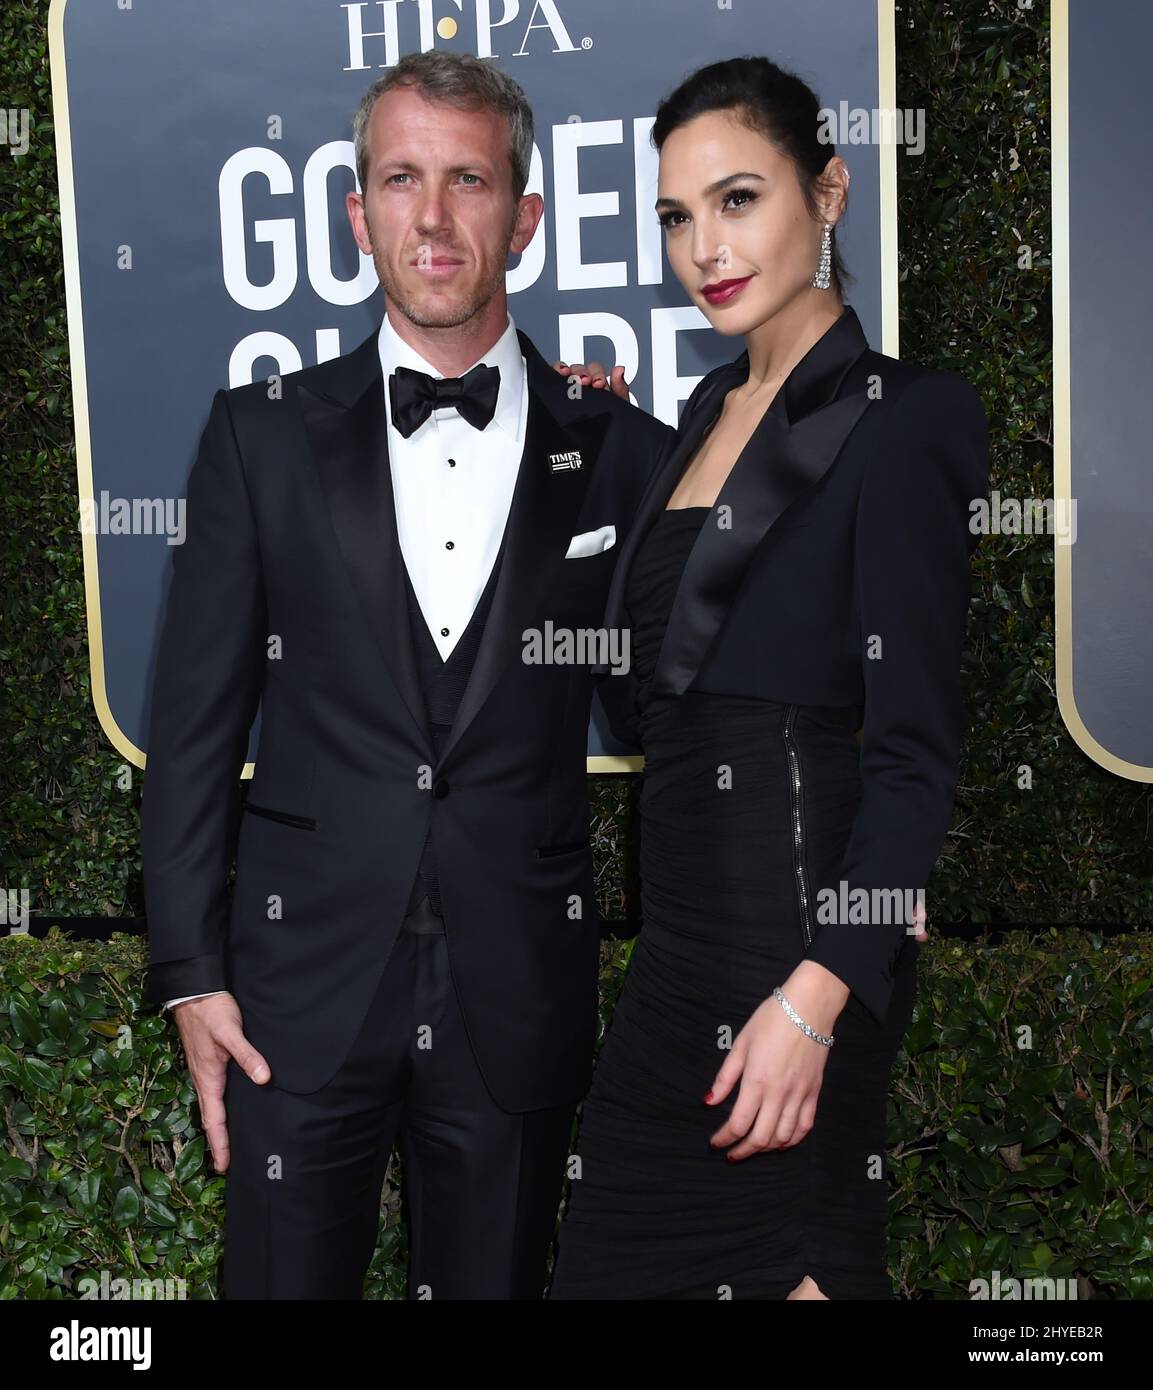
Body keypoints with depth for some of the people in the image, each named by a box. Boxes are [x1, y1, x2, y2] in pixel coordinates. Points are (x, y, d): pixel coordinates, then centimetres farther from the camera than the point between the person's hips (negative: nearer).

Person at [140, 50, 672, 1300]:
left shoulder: (622, 456, 1)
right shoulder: (264, 434, 1)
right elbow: (194, 715, 1)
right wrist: (188, 971, -2)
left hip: (520, 995, 1)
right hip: (304, 986, 0)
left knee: (492, 1280, 14)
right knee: (285, 1278, 10)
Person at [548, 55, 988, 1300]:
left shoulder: (900, 414, -11)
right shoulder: (710, 406, 13)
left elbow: (915, 748, -16)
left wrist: (818, 995, -23)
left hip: (796, 904, -8)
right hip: (683, 916, 8)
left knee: (791, 1256, 2)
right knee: (612, 1254, 14)